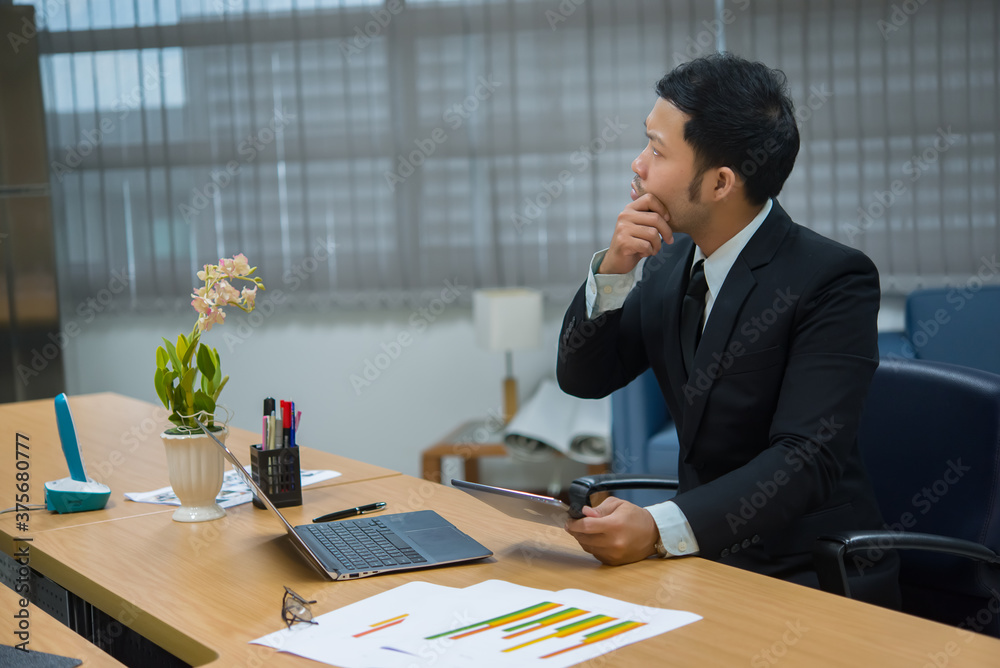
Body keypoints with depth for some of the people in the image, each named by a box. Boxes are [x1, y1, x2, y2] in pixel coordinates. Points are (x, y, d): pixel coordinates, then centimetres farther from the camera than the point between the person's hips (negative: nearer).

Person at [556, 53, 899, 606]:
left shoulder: (834, 280, -17)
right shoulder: (673, 259, 5)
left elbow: (807, 458, -25)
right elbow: (583, 379, 8)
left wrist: (660, 528, -37)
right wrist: (613, 269, -9)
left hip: (808, 576, -6)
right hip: (702, 553, 7)